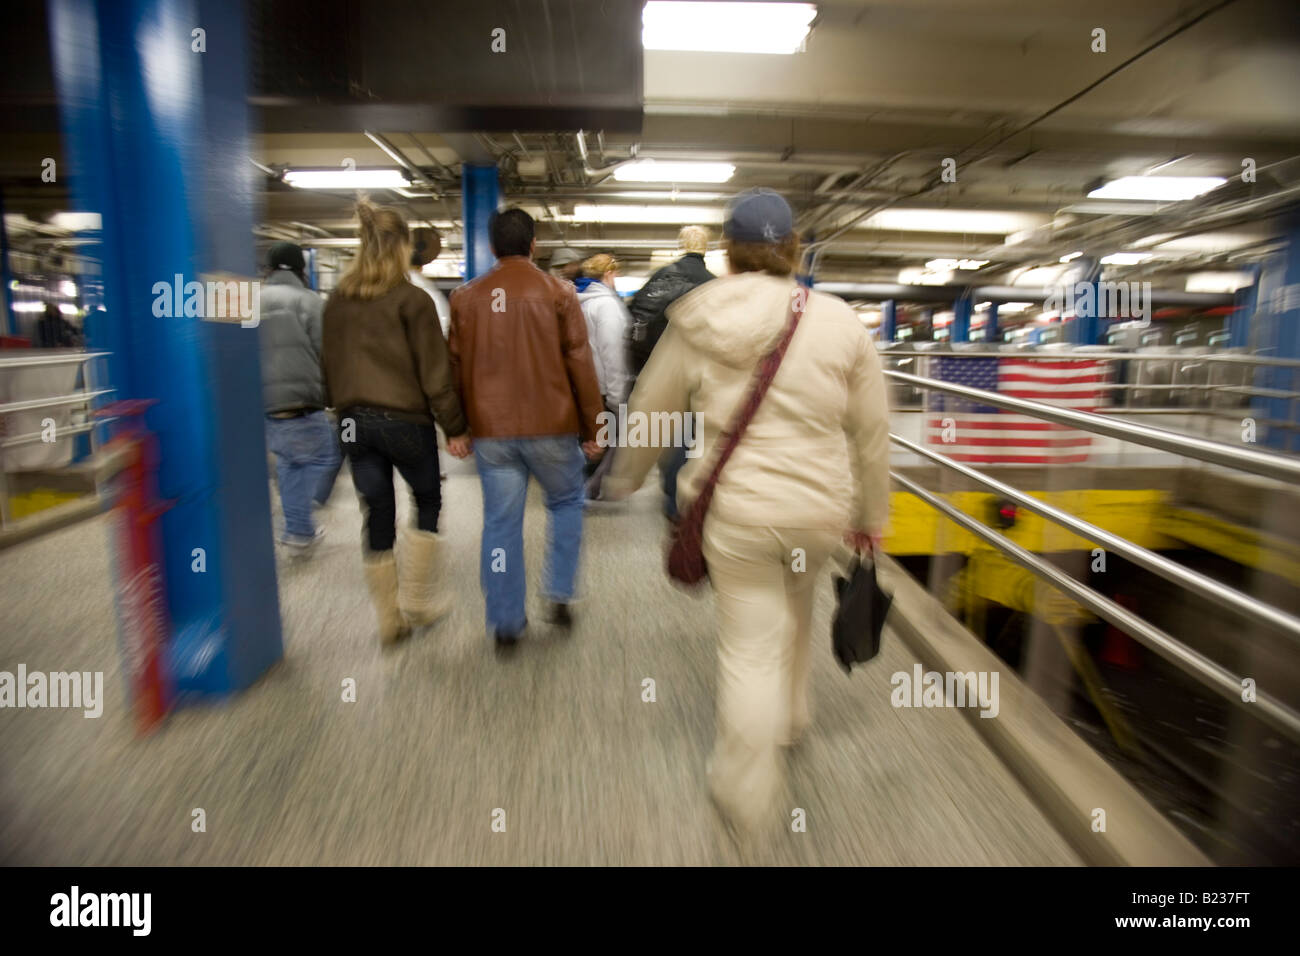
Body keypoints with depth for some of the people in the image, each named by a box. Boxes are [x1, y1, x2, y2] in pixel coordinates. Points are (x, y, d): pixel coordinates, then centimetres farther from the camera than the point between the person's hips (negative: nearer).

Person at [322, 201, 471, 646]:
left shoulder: (337, 301, 7)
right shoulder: (412, 300, -9)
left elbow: (329, 365, 13)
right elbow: (434, 372, -11)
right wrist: (455, 426, -5)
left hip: (353, 421, 5)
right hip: (404, 419, -5)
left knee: (377, 516, 10)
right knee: (427, 501, 16)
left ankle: (390, 619, 18)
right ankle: (417, 599, 17)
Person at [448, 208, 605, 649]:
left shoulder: (466, 297, 6)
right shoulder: (558, 292, -2)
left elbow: (456, 366, 9)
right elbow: (580, 363, -4)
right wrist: (592, 428, 2)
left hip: (491, 432, 2)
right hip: (551, 427, -2)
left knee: (501, 523, 8)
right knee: (566, 503, 19)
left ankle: (506, 622, 14)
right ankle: (559, 595, 14)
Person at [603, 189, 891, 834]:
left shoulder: (697, 320, -5)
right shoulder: (840, 322, -3)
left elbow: (649, 410, 4)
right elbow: (872, 432, 1)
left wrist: (625, 477, 21)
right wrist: (871, 515, 14)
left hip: (736, 511, -2)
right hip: (822, 510, 2)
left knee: (750, 648, 9)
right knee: (794, 607, 29)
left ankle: (746, 793, 24)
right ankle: (790, 716, 49)